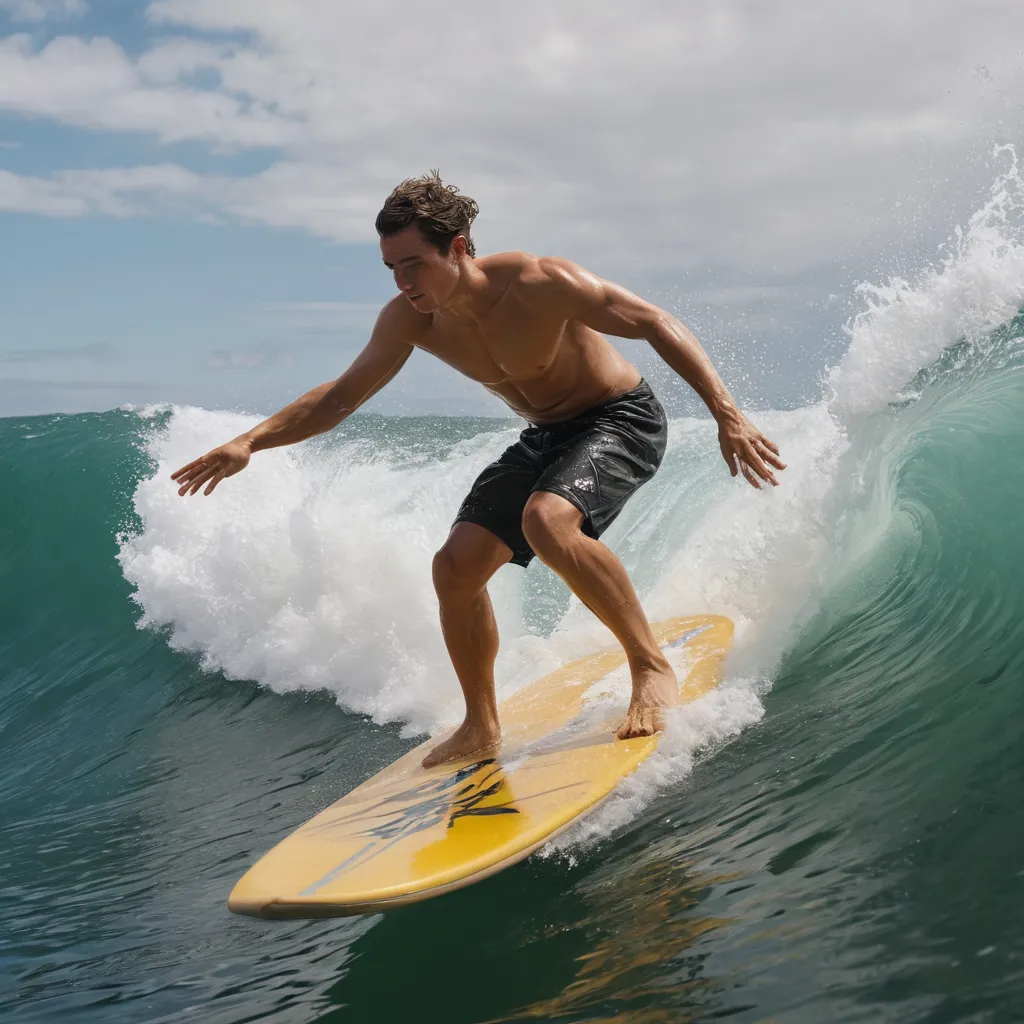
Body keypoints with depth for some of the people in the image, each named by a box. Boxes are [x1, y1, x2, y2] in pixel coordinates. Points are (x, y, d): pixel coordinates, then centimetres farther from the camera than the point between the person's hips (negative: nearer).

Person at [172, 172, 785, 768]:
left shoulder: (538, 283, -29)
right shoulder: (408, 320, -10)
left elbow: (659, 325, -24)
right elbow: (342, 396, 2)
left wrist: (727, 415, -33)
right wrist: (251, 442, -10)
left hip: (622, 419, -7)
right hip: (546, 436, 7)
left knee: (546, 520, -36)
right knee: (456, 566, -2)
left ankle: (652, 666, -20)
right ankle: (482, 726, 15)